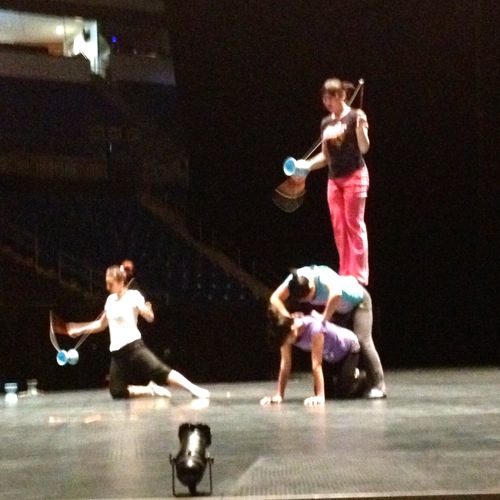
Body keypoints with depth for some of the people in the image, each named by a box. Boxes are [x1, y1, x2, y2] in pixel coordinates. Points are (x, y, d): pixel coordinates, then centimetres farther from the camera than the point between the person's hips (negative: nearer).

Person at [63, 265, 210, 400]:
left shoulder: (133, 296, -5)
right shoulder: (110, 300, 13)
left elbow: (150, 317, -14)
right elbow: (102, 324, 28)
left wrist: (147, 311, -37)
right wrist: (80, 329, 24)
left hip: (134, 346, -6)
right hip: (117, 352, 6)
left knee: (160, 370, -27)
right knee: (117, 392, -7)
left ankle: (194, 389, -30)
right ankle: (151, 389, 2)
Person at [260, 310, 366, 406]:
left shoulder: (314, 327, -42)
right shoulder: (286, 331, -24)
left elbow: (316, 364, -41)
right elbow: (285, 363, -20)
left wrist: (320, 396, -40)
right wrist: (279, 395, -24)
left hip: (348, 348, -6)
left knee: (343, 393, -15)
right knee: (328, 391, -3)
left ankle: (361, 379, 17)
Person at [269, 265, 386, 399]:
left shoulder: (323, 276, -43)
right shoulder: (294, 281, -26)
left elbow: (336, 294, -63)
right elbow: (274, 299, -29)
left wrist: (324, 317, -51)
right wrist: (289, 318, -42)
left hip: (357, 301, -6)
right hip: (338, 309, 6)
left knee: (362, 340, -17)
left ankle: (378, 386, -15)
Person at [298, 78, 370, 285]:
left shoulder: (355, 116, -6)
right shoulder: (326, 123, 12)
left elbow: (364, 148, -14)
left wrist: (361, 126, -29)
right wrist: (307, 164, 3)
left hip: (354, 176, -7)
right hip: (334, 179, 7)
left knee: (354, 224, -7)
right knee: (338, 227, 6)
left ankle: (359, 274, -5)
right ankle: (344, 273, 11)